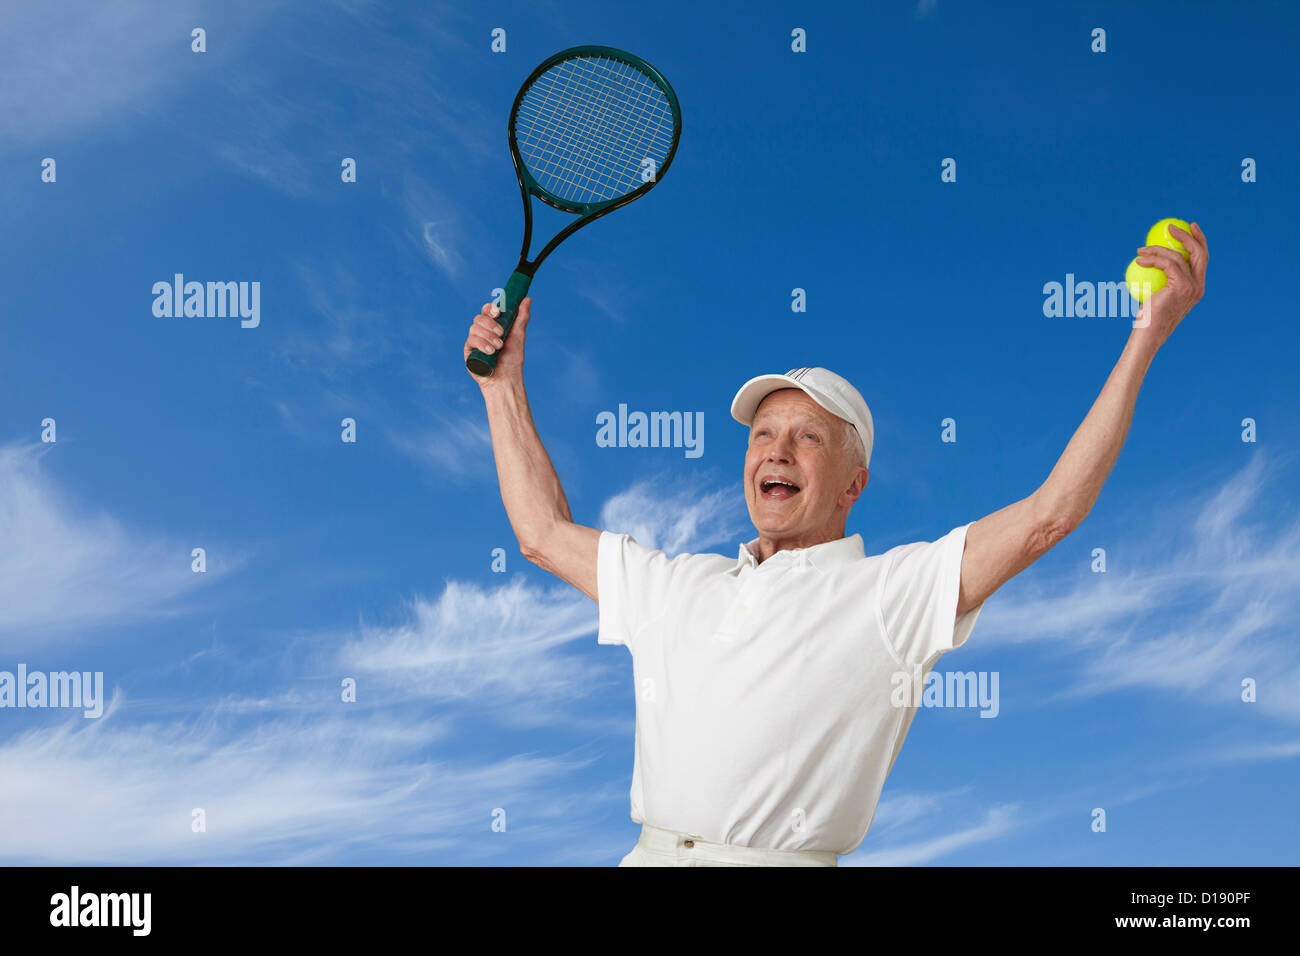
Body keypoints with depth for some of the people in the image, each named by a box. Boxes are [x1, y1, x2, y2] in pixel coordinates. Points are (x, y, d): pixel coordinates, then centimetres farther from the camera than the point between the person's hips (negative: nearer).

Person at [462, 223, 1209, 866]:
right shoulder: (678, 586, 18)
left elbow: (1047, 517, -7)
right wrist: (505, 385, 27)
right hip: (649, 854, 4)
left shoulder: (891, 591, 0)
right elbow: (546, 533, 27)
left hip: (779, 858, -4)